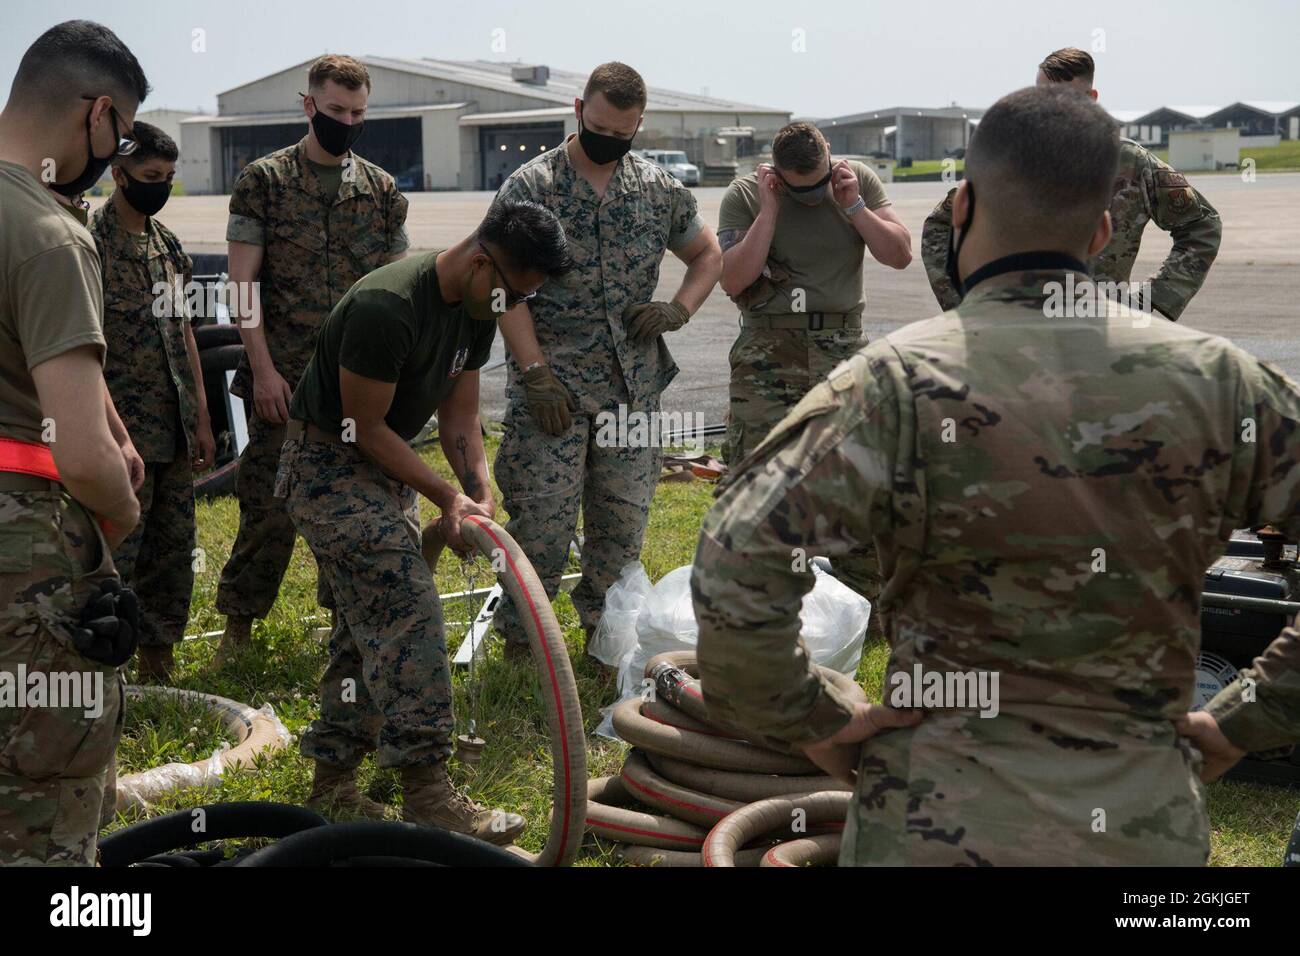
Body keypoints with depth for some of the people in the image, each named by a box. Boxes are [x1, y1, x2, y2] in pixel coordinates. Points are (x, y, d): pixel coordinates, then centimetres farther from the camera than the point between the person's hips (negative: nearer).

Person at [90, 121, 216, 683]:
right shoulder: (89, 242, -11)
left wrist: (201, 419, 13)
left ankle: (157, 667, 25)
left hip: (175, 435, 7)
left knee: (174, 553, 13)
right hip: (123, 437, -7)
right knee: (114, 561, -4)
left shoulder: (167, 243, 13)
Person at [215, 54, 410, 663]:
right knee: (267, 504, -1)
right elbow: (242, 282, -4)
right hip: (285, 377, -3)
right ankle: (238, 624, 13)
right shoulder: (264, 180, -1)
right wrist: (263, 368, -11)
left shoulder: (383, 190, 8)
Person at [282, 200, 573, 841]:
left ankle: (333, 787, 21)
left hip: (381, 466, 10)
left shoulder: (476, 310, 0)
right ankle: (426, 793, -11)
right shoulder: (386, 307, -29)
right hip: (327, 467, -9)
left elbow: (459, 415, 5)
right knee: (408, 619, -15)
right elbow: (364, 426, -23)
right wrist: (445, 497, -21)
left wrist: (481, 492, -10)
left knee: (368, 629, 12)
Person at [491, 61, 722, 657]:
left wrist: (679, 309, 0)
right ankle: (520, 641, 14)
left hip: (634, 389, 4)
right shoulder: (530, 187, -4)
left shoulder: (659, 189, 8)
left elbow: (709, 254, 20)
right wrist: (536, 373, -16)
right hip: (552, 387, -4)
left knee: (623, 522, 10)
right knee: (541, 522, -3)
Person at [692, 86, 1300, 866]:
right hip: (1151, 824, 3)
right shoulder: (1216, 381, -4)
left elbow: (737, 568, -21)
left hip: (940, 824, -3)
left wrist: (815, 722, -7)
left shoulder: (899, 385, -14)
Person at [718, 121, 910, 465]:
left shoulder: (858, 179, 3)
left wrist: (853, 205, -9)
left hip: (845, 347, 2)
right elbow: (732, 281, -13)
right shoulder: (744, 195, -4)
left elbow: (900, 255, 1)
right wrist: (768, 211, -14)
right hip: (768, 350, -2)